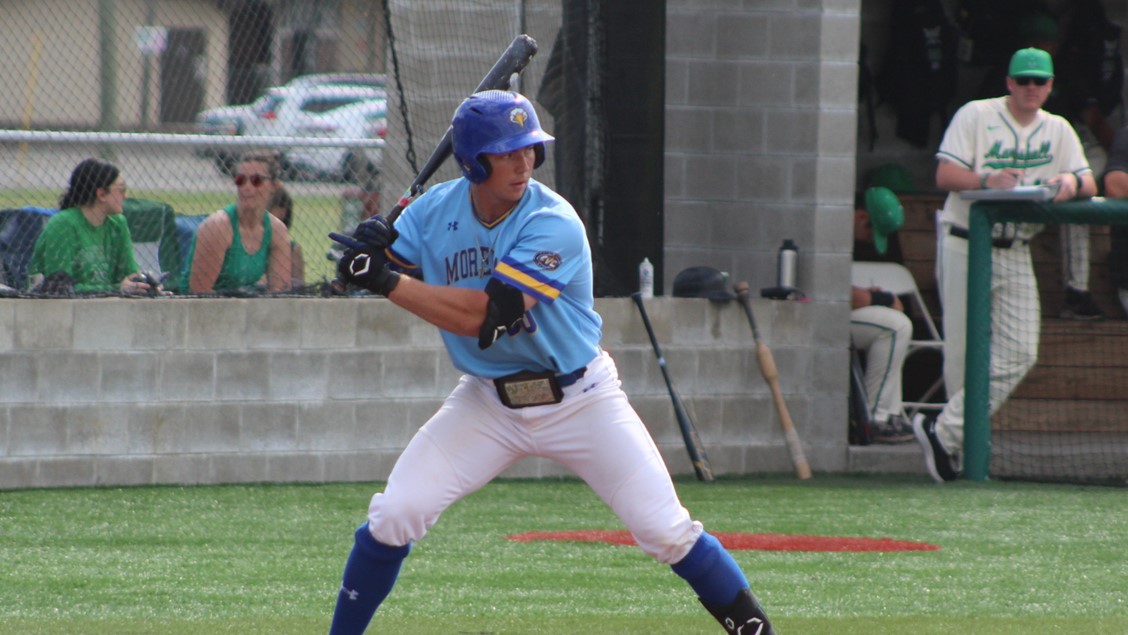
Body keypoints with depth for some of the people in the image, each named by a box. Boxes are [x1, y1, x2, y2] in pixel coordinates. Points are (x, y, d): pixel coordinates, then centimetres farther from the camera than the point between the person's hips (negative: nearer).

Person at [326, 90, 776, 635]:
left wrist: (387, 281, -35)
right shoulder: (436, 210, -6)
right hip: (489, 401, 3)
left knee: (666, 532, -7)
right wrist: (372, 246, -30)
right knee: (394, 516, -10)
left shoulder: (553, 224, -23)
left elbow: (486, 316, -30)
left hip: (580, 401, -3)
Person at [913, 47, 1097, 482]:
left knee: (1019, 354, -9)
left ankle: (945, 432, -8)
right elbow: (945, 176, -9)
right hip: (965, 246, -4)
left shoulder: (1058, 131, 12)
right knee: (963, 353, -3)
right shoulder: (975, 116, -1)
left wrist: (1072, 182, -18)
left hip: (1015, 254, 4)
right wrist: (988, 180, -27)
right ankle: (952, 439, 10)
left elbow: (1089, 183, 6)